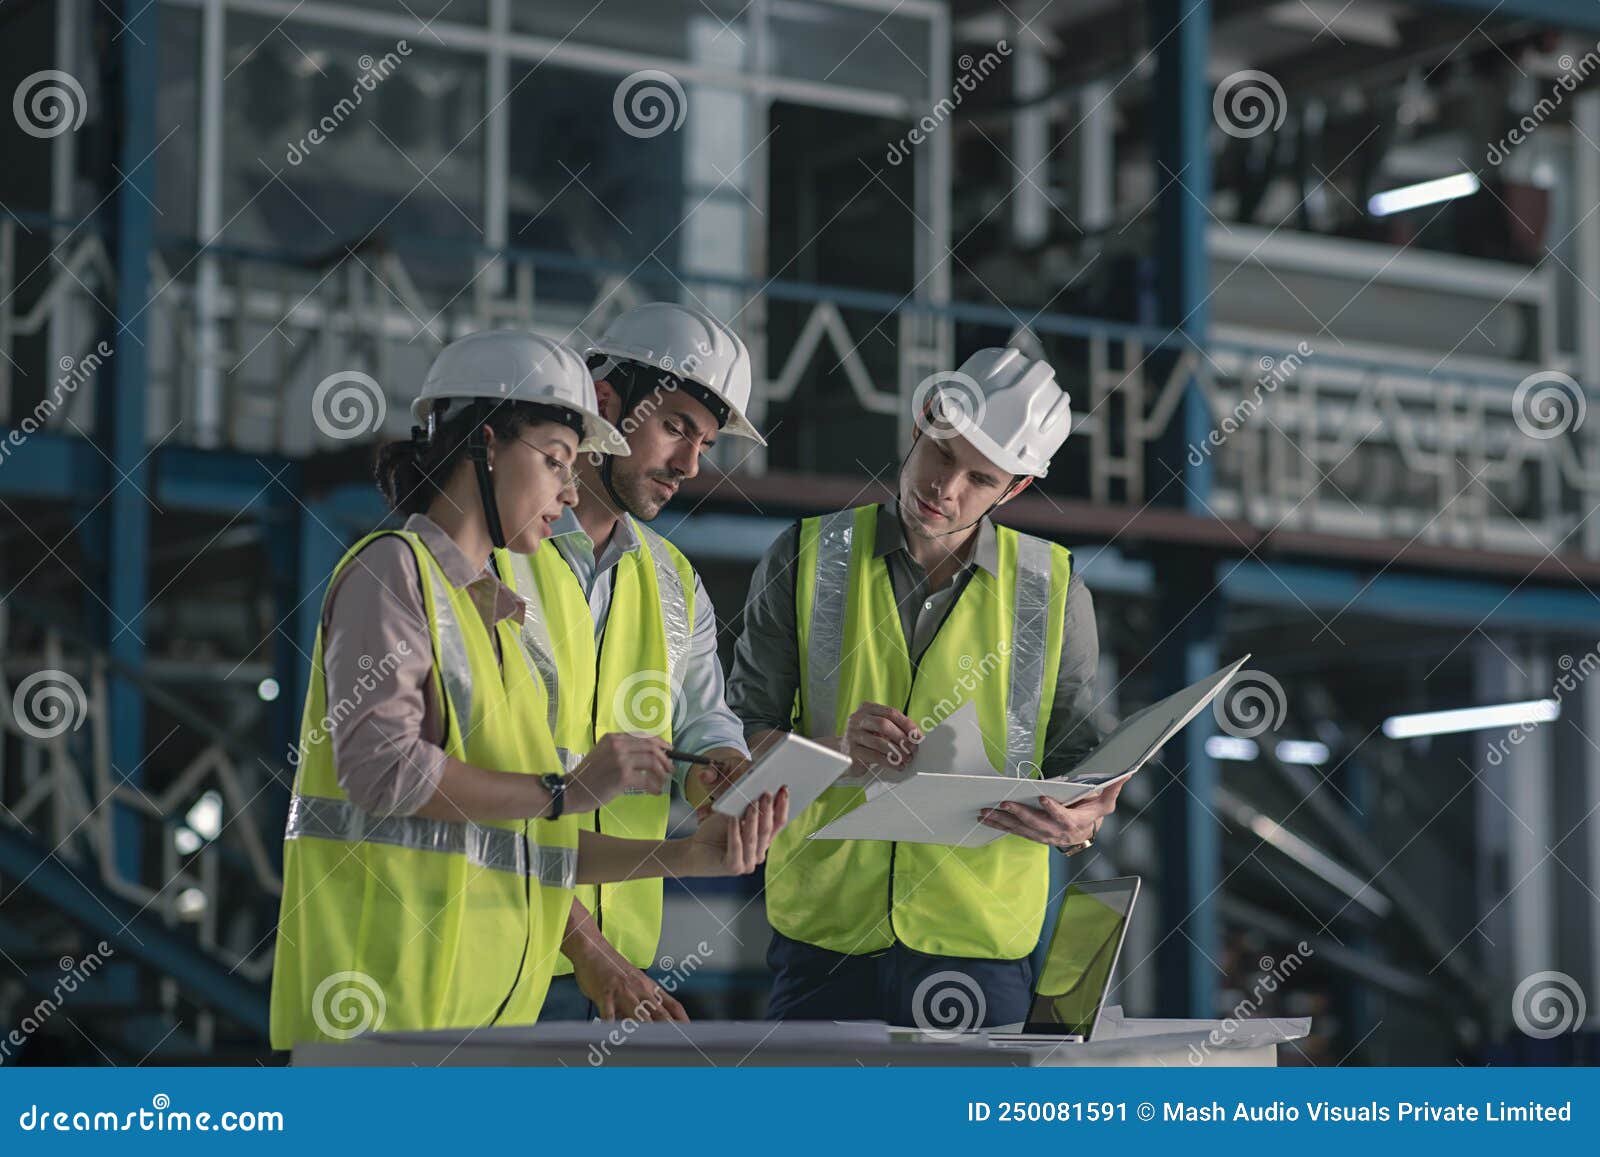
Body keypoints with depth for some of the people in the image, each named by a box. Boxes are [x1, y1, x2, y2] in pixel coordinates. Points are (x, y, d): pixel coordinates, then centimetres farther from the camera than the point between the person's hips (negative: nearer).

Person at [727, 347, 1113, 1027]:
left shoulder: (1054, 592, 7)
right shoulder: (805, 560, 5)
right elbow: (742, 736, 3)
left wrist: (1077, 823, -15)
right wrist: (837, 753, -18)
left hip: (981, 941, 0)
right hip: (822, 937, 0)